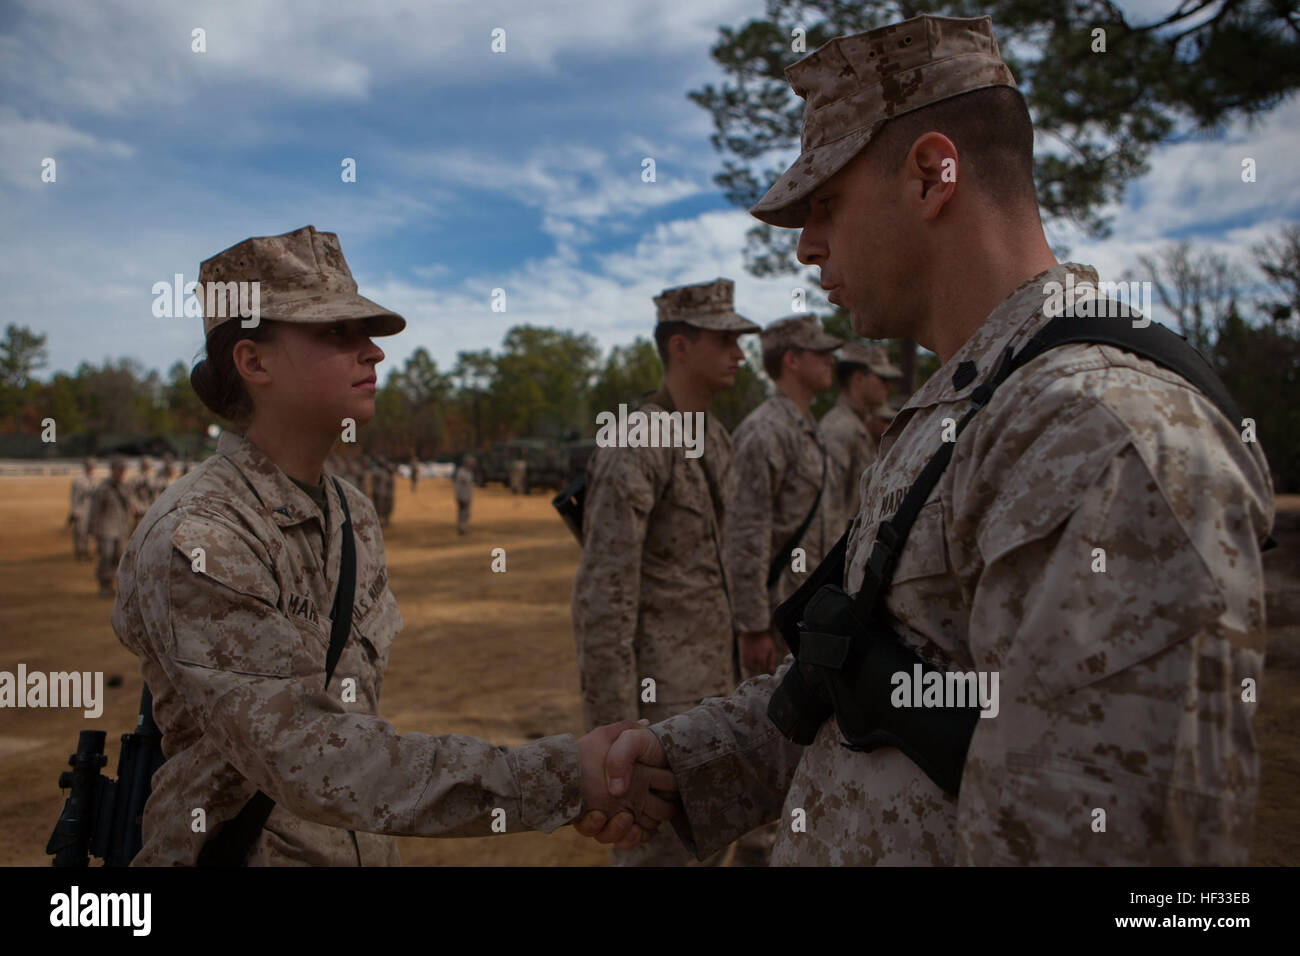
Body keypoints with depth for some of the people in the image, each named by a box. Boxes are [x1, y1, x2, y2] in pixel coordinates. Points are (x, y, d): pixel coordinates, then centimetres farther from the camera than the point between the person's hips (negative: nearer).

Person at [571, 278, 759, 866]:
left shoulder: (716, 439, 11)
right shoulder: (634, 447, -17)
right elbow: (602, 594, -21)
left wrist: (731, 674, 18)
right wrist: (612, 726, -21)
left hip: (712, 683, 9)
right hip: (658, 693, -9)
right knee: (659, 848, 0)